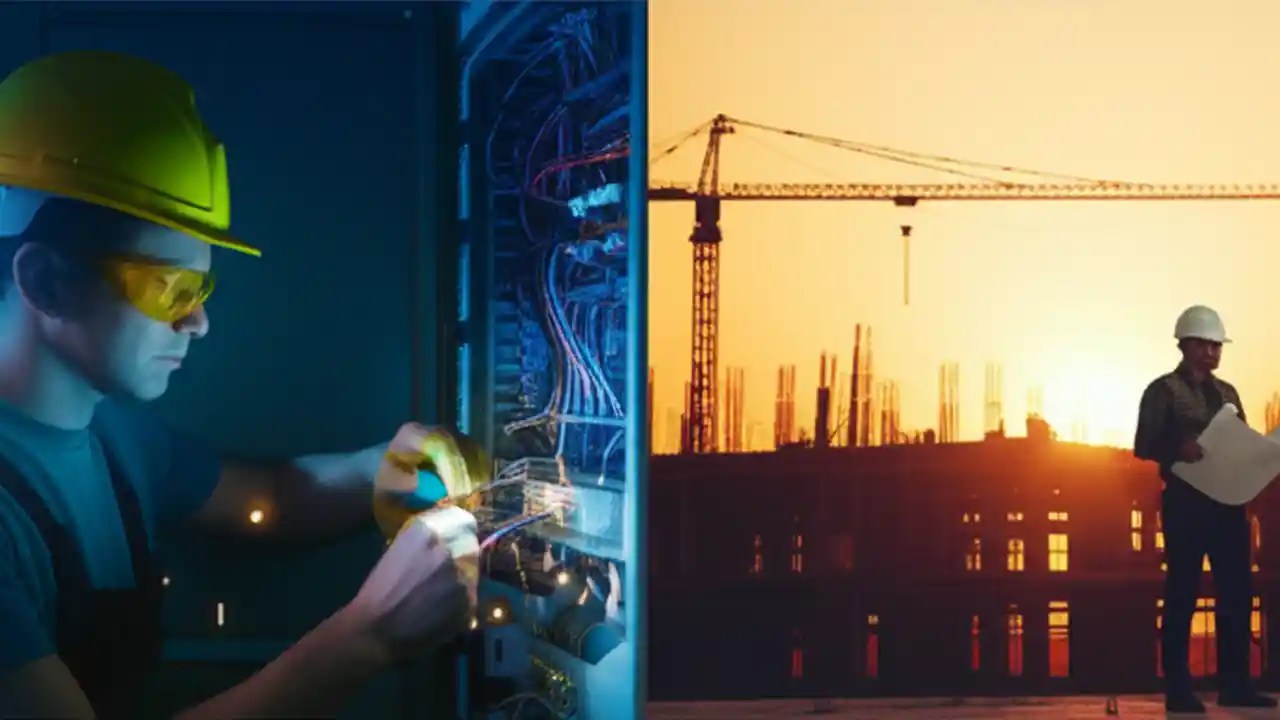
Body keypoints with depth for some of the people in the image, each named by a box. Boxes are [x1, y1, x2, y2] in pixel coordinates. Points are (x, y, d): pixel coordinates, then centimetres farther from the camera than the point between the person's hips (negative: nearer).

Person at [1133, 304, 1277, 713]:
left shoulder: (1227, 393, 15)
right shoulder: (1164, 390, -3)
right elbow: (1143, 446, -9)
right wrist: (1178, 450, -27)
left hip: (1229, 502, 6)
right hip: (1186, 502, -6)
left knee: (1237, 592, 5)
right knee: (1182, 594, -1)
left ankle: (1235, 684, 13)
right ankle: (1178, 690, 4)